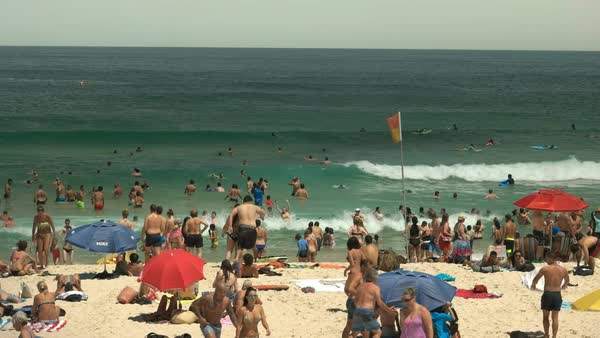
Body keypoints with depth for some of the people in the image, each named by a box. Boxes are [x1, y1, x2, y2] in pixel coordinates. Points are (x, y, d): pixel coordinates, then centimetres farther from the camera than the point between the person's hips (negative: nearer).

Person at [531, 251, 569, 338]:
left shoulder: (545, 269, -10)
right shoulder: (563, 270, -1)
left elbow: (535, 279, 9)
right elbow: (567, 280, 22)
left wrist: (533, 286, 32)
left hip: (547, 294, -2)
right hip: (557, 295, 2)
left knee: (545, 316, 15)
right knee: (555, 317, 9)